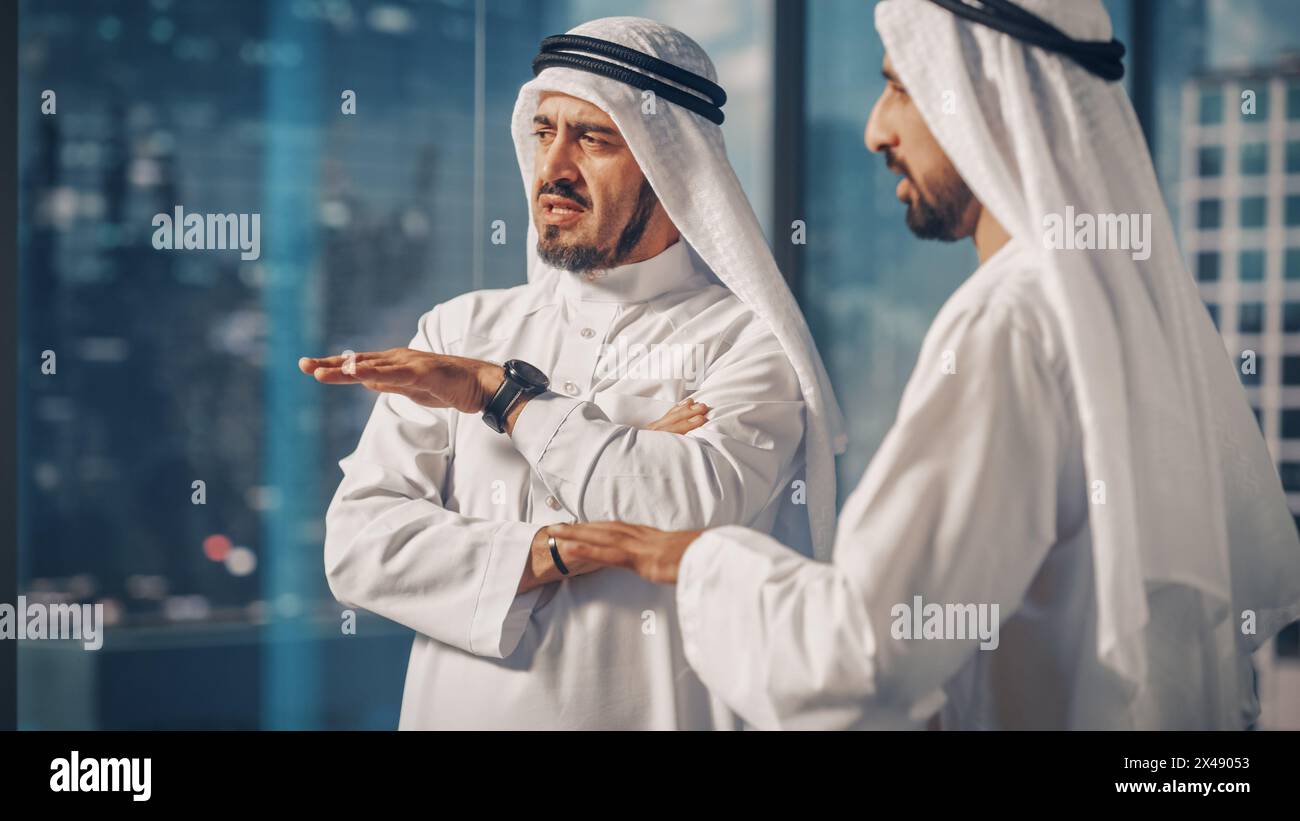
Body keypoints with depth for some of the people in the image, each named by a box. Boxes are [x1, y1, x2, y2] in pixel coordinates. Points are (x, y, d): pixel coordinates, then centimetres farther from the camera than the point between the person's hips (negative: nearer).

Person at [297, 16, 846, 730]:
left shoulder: (747, 341, -5)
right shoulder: (461, 330, 4)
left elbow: (695, 511, -22)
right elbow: (357, 544, -4)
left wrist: (504, 394, -15)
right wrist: (560, 551, -16)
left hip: (653, 709, -3)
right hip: (458, 709, 3)